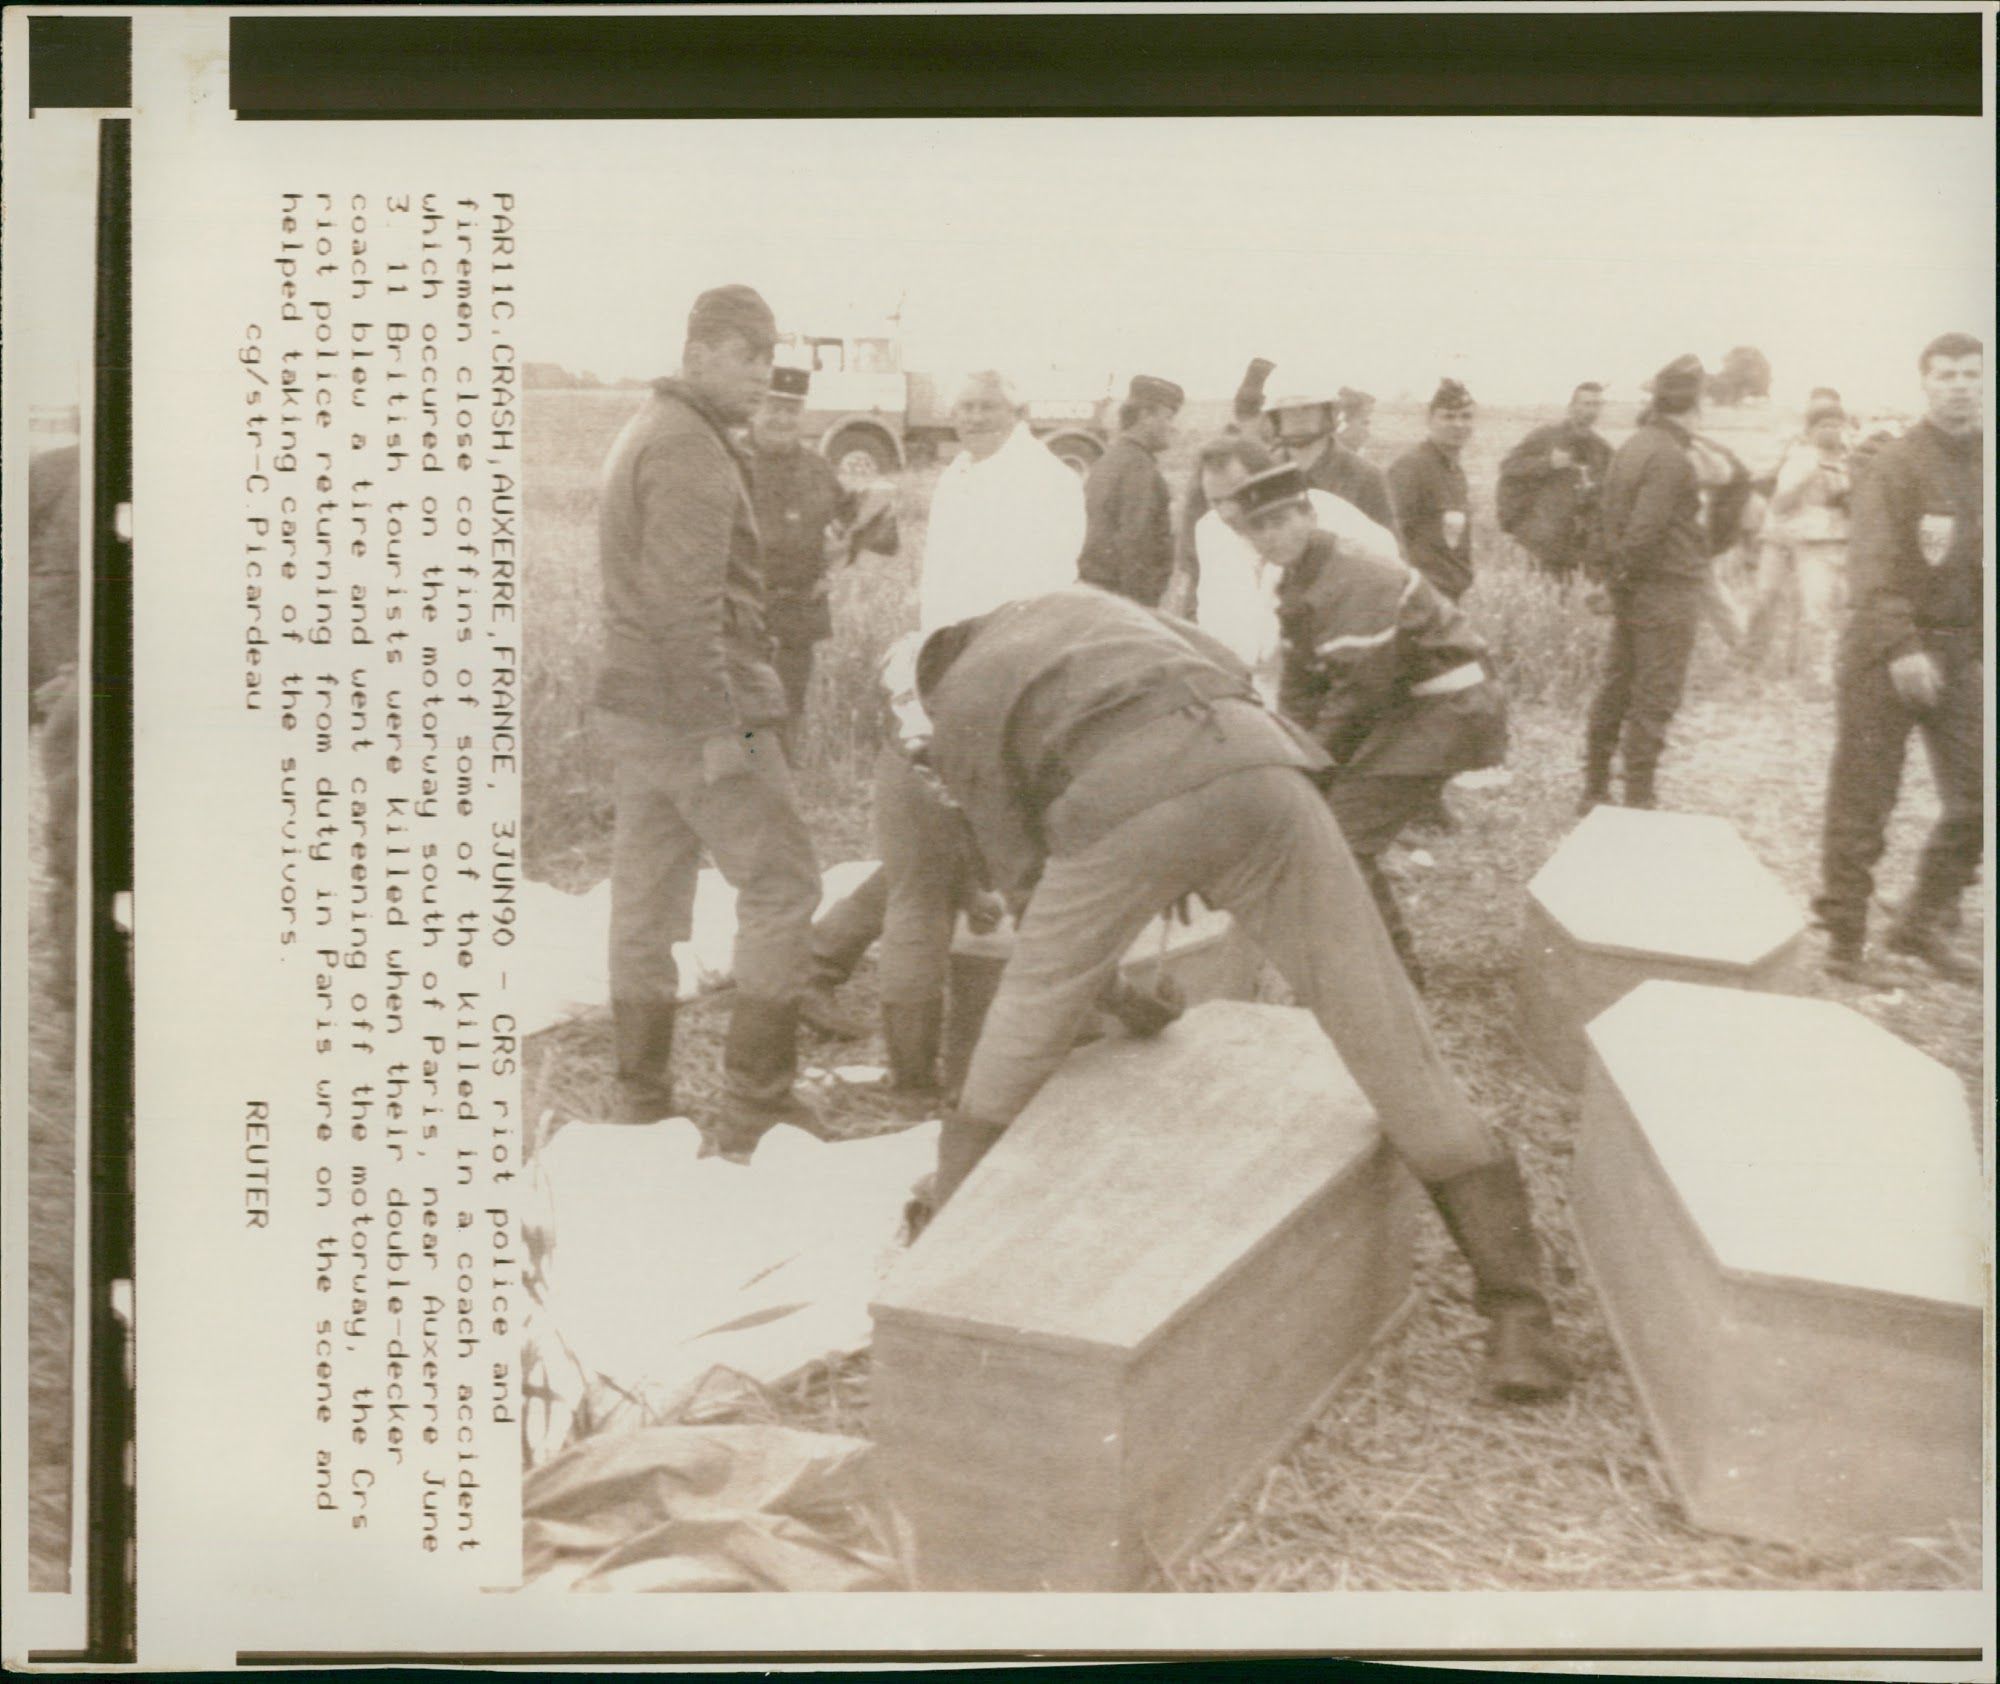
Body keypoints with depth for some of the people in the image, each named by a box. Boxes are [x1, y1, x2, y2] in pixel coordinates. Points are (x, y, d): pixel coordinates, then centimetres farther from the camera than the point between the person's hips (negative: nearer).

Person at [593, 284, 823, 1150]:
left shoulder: (642, 434, 19)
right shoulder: (692, 451, -14)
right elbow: (684, 602, -23)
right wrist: (720, 727, -23)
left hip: (632, 712, 10)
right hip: (699, 712, -10)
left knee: (645, 907, 11)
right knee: (782, 887, -2)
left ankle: (641, 1108, 17)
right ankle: (753, 1111, -1)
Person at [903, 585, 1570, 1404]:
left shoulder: (954, 715, 25)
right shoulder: (1070, 600, 37)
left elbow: (1025, 873, 23)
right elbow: (1228, 670, 33)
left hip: (1122, 803, -2)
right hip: (1253, 763, 3)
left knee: (1027, 1018, 23)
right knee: (1380, 1029, 7)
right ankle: (1515, 1307, 9)